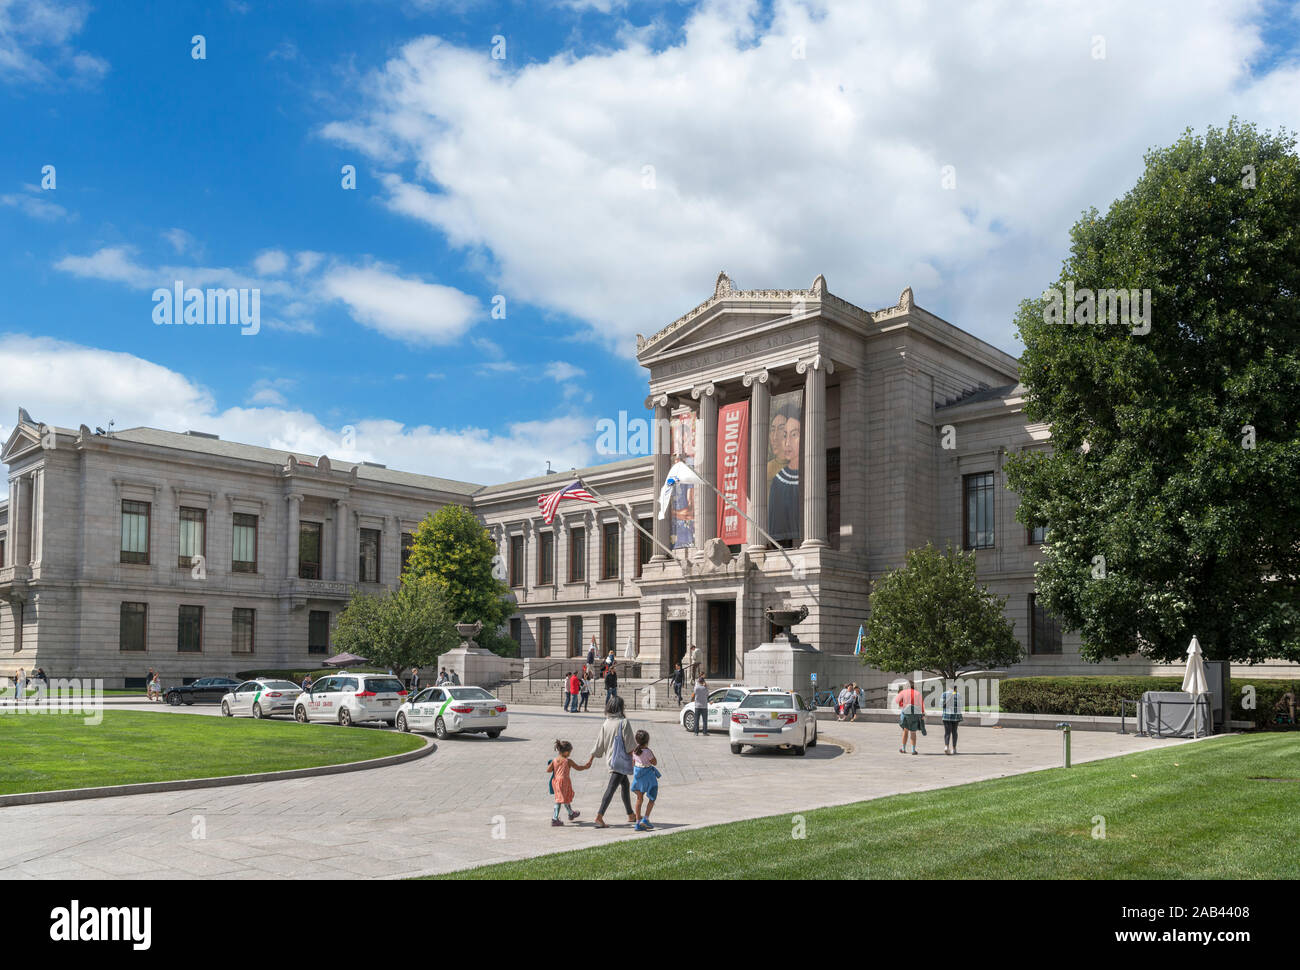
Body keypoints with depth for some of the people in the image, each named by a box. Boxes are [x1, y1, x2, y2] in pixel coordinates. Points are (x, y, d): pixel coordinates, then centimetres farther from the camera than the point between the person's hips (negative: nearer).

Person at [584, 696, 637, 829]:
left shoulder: (605, 723, 3)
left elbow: (598, 743, 5)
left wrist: (590, 759, 10)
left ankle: (631, 815, 30)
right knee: (611, 788, -9)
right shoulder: (623, 723, -14)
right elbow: (630, 744, -11)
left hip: (610, 758, 7)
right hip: (621, 759, -7)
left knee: (625, 784, 21)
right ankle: (599, 817, -15)